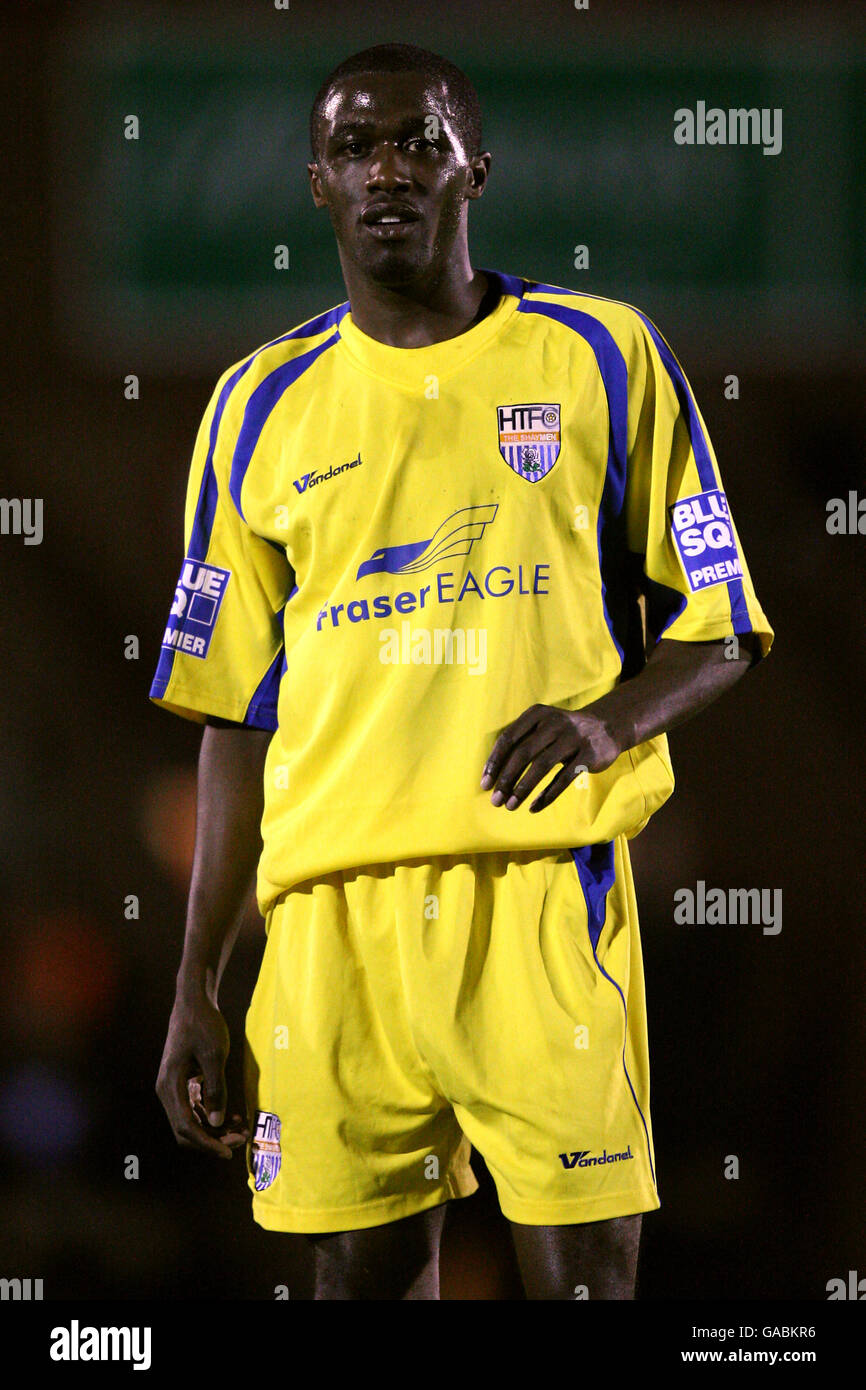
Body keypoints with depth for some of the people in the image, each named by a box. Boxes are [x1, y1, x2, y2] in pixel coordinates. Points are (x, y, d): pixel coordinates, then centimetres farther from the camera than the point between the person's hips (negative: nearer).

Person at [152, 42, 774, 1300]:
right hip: (333, 903, 2)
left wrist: (610, 720, -12)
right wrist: (195, 992, 10)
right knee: (366, 1271, 3)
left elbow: (717, 634, 10)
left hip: (547, 889, -2)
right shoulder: (263, 405, 13)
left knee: (584, 1274, -8)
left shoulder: (601, 358, 7)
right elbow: (236, 719, 15)